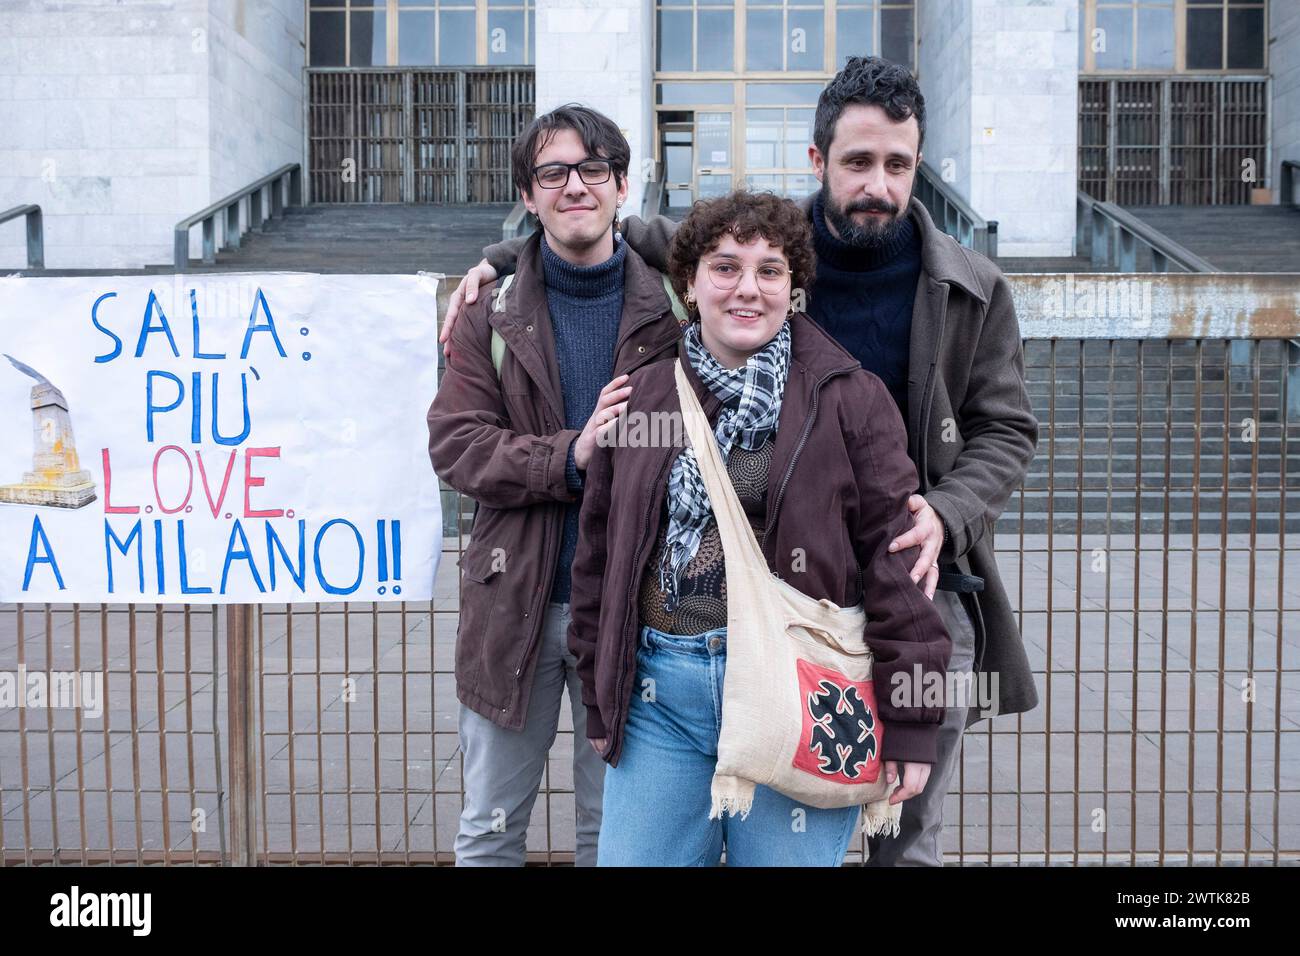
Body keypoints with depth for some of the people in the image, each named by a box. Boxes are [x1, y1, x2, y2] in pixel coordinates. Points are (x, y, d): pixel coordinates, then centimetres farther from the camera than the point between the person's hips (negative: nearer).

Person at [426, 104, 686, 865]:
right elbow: (454, 443, -7)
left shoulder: (670, 310, 0)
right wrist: (571, 457, -19)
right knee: (490, 831, 15)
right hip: (516, 602, 1)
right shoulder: (494, 314, 1)